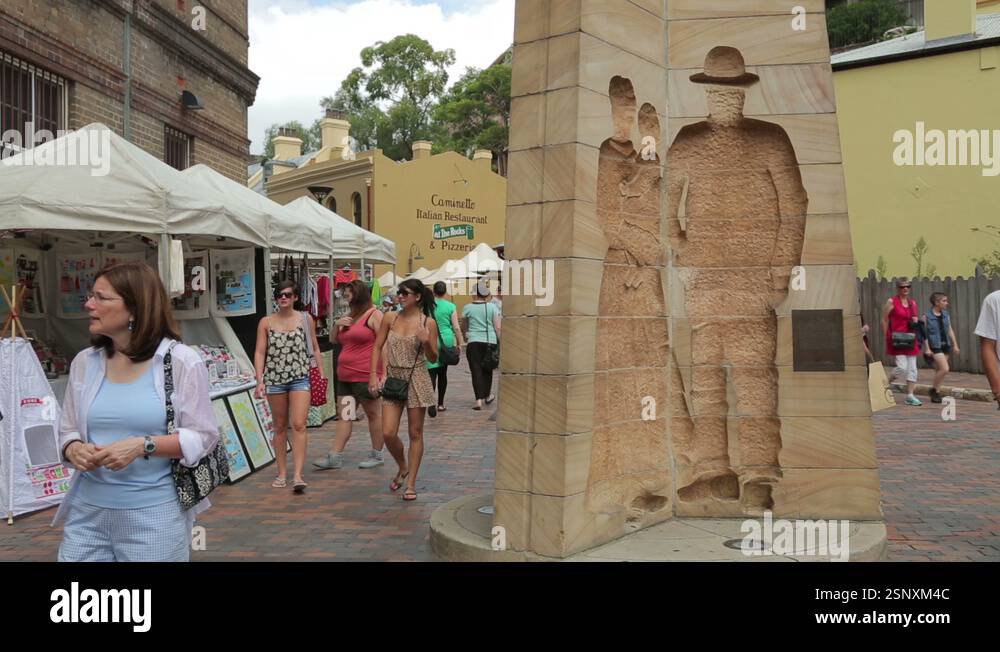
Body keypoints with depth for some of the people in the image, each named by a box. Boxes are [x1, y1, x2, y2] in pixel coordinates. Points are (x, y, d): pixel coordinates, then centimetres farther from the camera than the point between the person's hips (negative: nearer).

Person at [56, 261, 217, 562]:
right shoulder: (84, 362, 6)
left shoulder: (180, 361, -7)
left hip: (154, 513, -3)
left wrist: (143, 446, -20)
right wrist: (74, 449, -9)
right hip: (88, 509, 4)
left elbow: (203, 436, -8)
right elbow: (68, 429, 13)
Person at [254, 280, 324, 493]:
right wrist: (260, 381, -5)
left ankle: (298, 476, -14)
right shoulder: (266, 322, 5)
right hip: (274, 378, 1)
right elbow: (260, 352, 3)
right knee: (280, 426, 10)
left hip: (300, 377, -1)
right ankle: (282, 474, 19)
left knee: (299, 425, -12)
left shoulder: (305, 319, 5)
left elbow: (315, 348, 10)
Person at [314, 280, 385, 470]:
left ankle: (377, 455, 13)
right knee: (345, 415, 6)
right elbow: (335, 341, 25)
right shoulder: (349, 317, 18)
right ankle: (335, 456, 6)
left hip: (365, 376, -8)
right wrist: (337, 325, 5)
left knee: (373, 413, 4)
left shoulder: (373, 315, -6)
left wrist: (384, 373, -17)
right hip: (345, 376, 8)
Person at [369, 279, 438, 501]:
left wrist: (426, 341, -18)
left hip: (417, 380, -2)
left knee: (415, 433, 4)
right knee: (388, 433, -4)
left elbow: (433, 359, 0)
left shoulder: (428, 322, -3)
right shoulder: (390, 318, 4)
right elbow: (377, 347, 8)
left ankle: (411, 484, 15)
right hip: (393, 379, 3)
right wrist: (373, 375, -1)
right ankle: (402, 467, 26)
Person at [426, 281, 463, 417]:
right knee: (443, 373, 14)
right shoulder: (451, 306, -1)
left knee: (432, 372, -6)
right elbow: (456, 327, -3)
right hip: (447, 341, 2)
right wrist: (459, 343, 6)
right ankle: (440, 404, 20)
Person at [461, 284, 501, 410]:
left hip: (474, 342, -2)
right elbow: (498, 327, -2)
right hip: (490, 341, 2)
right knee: (487, 369, 18)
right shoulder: (492, 307, 1)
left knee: (476, 370, 0)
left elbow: (464, 327, 13)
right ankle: (488, 395, 32)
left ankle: (479, 400, -10)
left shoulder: (468, 308, 1)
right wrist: (500, 342, 5)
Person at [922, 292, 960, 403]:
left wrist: (955, 345, 10)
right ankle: (935, 390, 5)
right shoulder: (927, 316, -10)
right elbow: (924, 333, -9)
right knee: (944, 369, -14)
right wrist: (927, 348, -12)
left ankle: (936, 392, 23)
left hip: (946, 345, 6)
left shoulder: (946, 315, 7)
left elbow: (950, 330, 13)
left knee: (940, 370, 11)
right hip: (935, 346, -6)